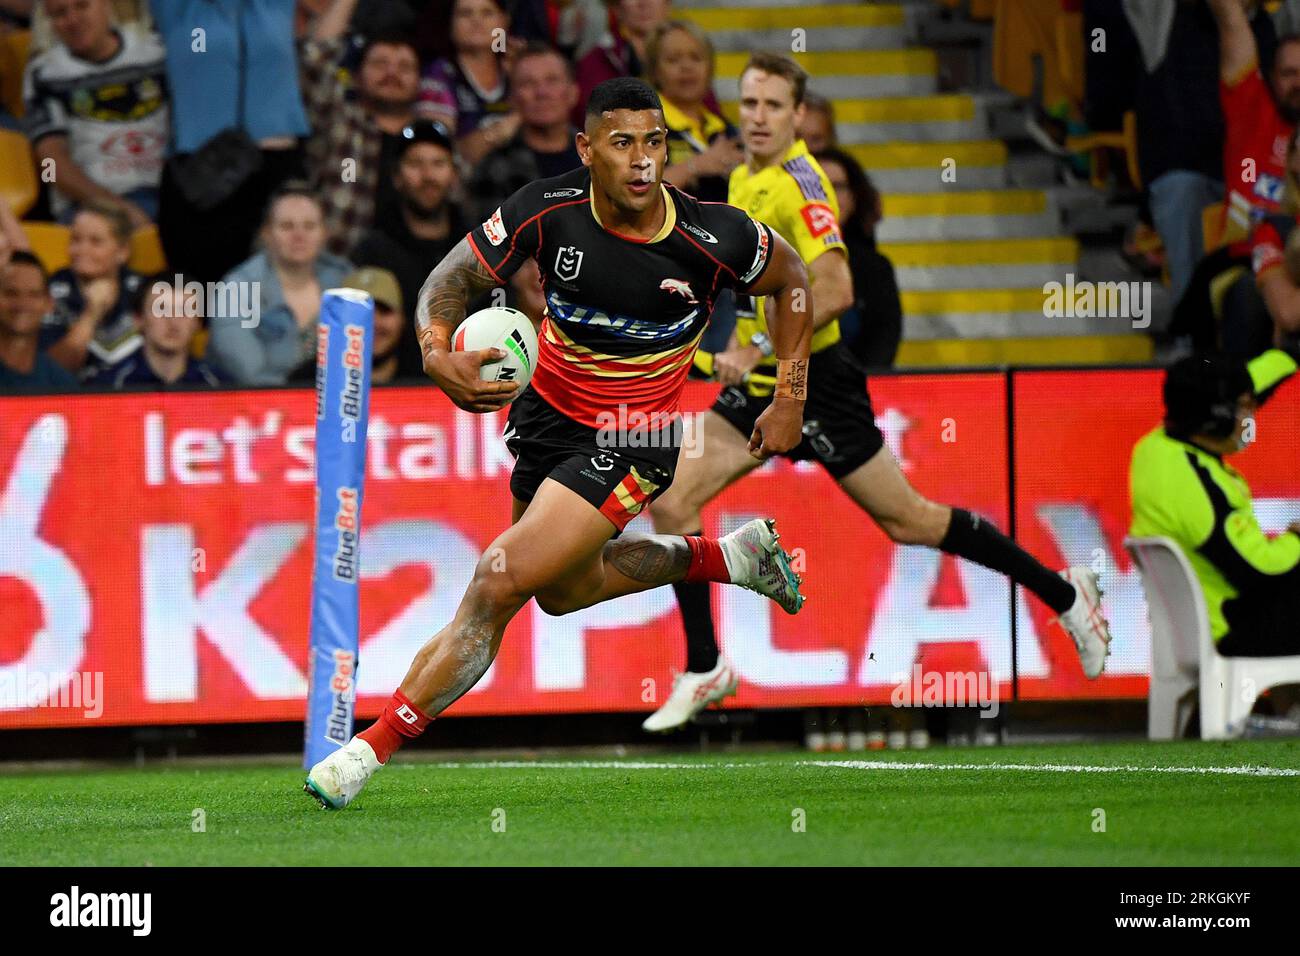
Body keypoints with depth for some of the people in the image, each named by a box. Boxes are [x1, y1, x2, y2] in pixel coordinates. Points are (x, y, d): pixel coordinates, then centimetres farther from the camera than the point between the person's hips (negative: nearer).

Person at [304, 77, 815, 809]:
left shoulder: (713, 238, -22)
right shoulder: (549, 211, -19)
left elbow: (790, 278, -1)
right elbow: (455, 279, -8)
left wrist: (791, 400, 0)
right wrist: (438, 352, -30)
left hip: (631, 444, -5)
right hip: (548, 413, 5)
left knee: (499, 583, -16)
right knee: (563, 590, 27)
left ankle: (374, 747, -9)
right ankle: (730, 557, 46)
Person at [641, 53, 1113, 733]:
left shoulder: (799, 183, -18)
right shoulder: (742, 180, 9)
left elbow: (835, 290, -30)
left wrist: (756, 349, -30)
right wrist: (737, 347, 16)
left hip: (816, 383, -8)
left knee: (906, 521, 1)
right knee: (670, 503, -6)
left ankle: (1064, 594, 16)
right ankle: (705, 670, 2)